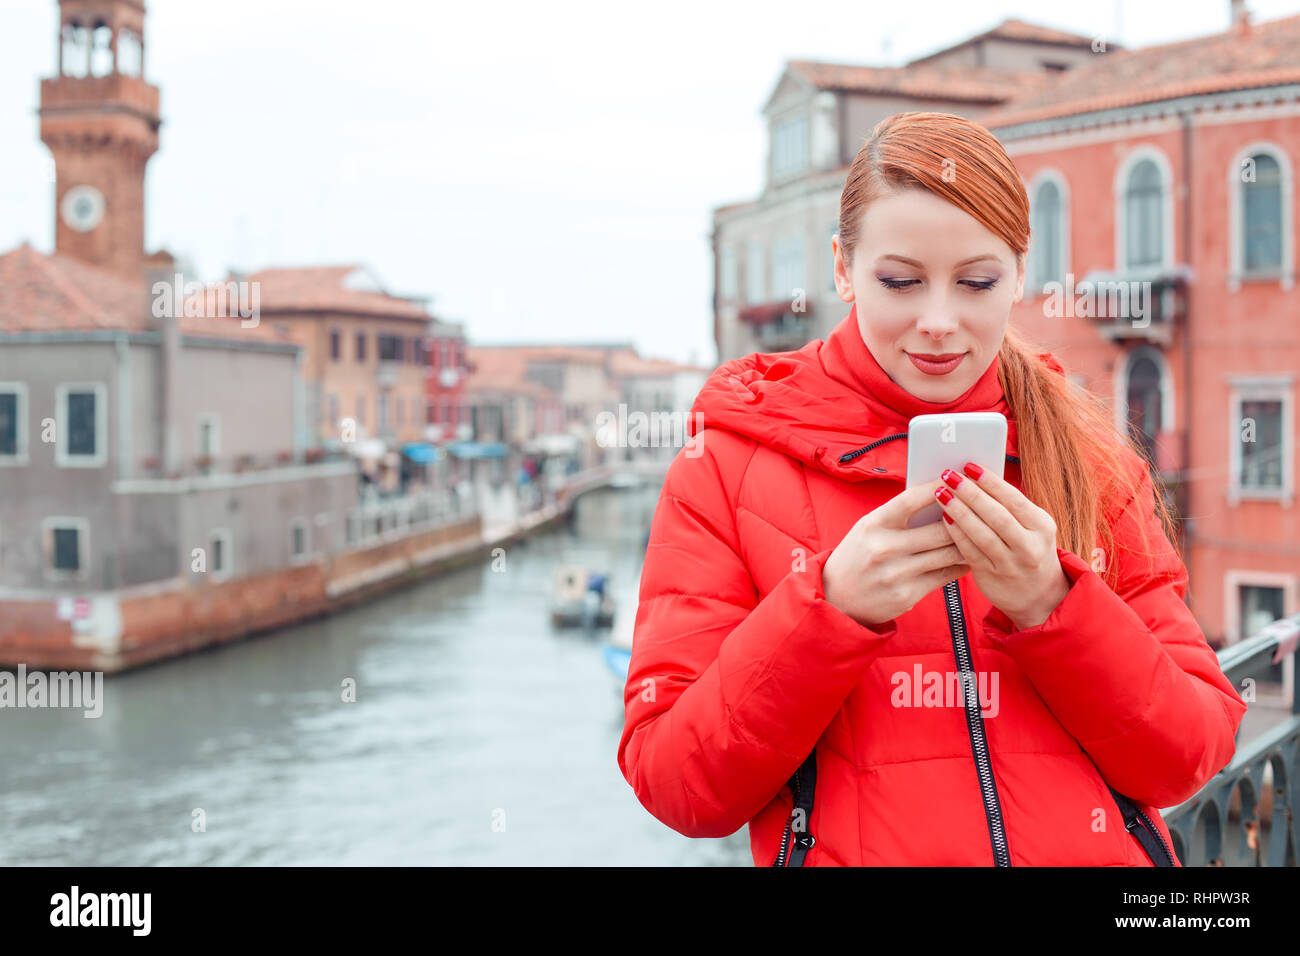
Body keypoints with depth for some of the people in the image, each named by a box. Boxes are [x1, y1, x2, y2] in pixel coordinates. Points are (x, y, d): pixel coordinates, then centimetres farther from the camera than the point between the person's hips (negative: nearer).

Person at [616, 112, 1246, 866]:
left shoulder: (1095, 460, 7)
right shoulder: (730, 461, 0)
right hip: (846, 851, -1)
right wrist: (831, 608, -16)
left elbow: (1191, 759, 3)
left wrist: (1049, 605, -12)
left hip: (1097, 850, 2)